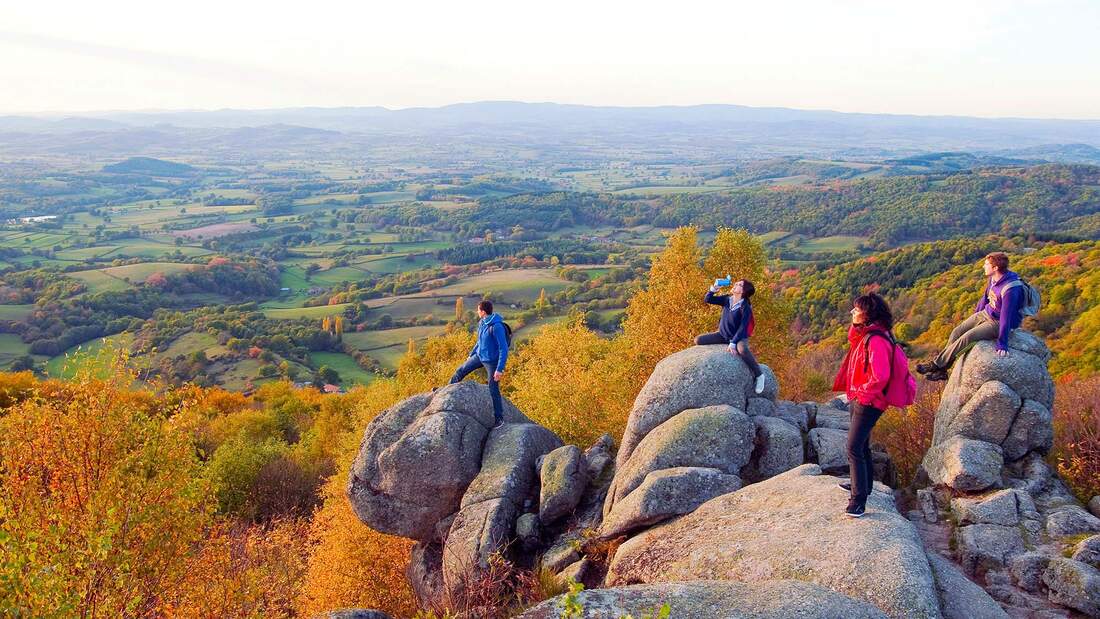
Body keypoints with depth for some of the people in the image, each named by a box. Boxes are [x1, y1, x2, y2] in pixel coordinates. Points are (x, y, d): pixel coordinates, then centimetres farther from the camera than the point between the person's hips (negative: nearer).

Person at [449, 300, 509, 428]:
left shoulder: (496, 327, -27)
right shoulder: (482, 323, -1)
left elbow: (504, 349, -26)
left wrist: (500, 369, -27)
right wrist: (471, 354, 24)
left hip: (492, 362, -8)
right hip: (479, 356, 8)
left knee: (493, 391, 1)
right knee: (461, 370, 16)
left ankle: (499, 419, 14)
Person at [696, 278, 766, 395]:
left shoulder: (745, 307, -20)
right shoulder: (726, 299, -4)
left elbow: (743, 328, -23)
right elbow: (707, 299, -2)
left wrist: (733, 343, -30)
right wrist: (714, 288, -18)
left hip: (739, 337, -6)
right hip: (722, 335, 6)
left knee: (742, 349, -40)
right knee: (699, 340, -9)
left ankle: (759, 375, -18)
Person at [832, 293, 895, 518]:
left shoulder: (876, 340, -22)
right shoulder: (864, 335, 7)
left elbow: (880, 376, -26)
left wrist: (862, 393, -15)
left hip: (867, 403, -10)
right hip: (857, 399, 10)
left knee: (854, 448, -11)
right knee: (861, 445, 22)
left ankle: (859, 499, -8)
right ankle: (862, 485, 38)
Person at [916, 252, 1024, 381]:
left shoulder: (1010, 289, -31)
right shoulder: (992, 279, -4)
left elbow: (1006, 317, -30)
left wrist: (1002, 344, -29)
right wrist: (975, 315, 25)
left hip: (997, 323, -8)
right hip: (985, 314, 8)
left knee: (966, 338, -23)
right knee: (956, 332, -4)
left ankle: (936, 364, -10)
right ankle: (940, 371, -3)